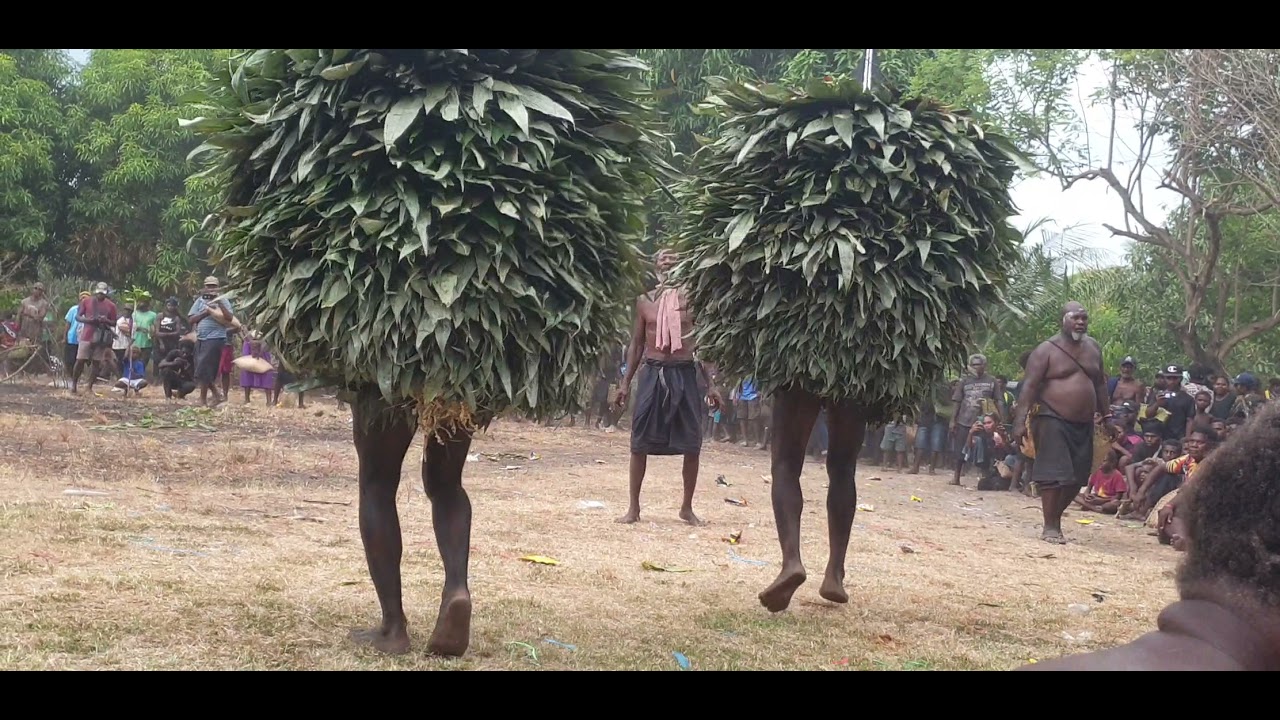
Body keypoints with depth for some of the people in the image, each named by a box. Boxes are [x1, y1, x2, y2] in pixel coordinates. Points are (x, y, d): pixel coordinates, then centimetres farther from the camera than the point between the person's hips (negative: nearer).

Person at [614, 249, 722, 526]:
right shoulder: (645, 301, 7)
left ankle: (687, 507, 14)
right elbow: (637, 344, 12)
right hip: (652, 373, 1)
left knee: (692, 444, 0)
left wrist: (710, 384, 2)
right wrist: (626, 382, 6)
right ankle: (633, 507, 9)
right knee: (639, 442, 0)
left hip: (684, 374, 0)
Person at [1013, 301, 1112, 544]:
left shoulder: (1093, 347, 11)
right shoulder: (1047, 350, -7)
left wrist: (1106, 414, 20)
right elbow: (1029, 386, -12)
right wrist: (1020, 421, -20)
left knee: (1078, 477, 7)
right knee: (1054, 473, -9)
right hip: (1053, 421, -6)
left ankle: (1055, 517, 24)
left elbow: (1100, 383, 21)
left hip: (1084, 424, 6)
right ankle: (1050, 526, -2)